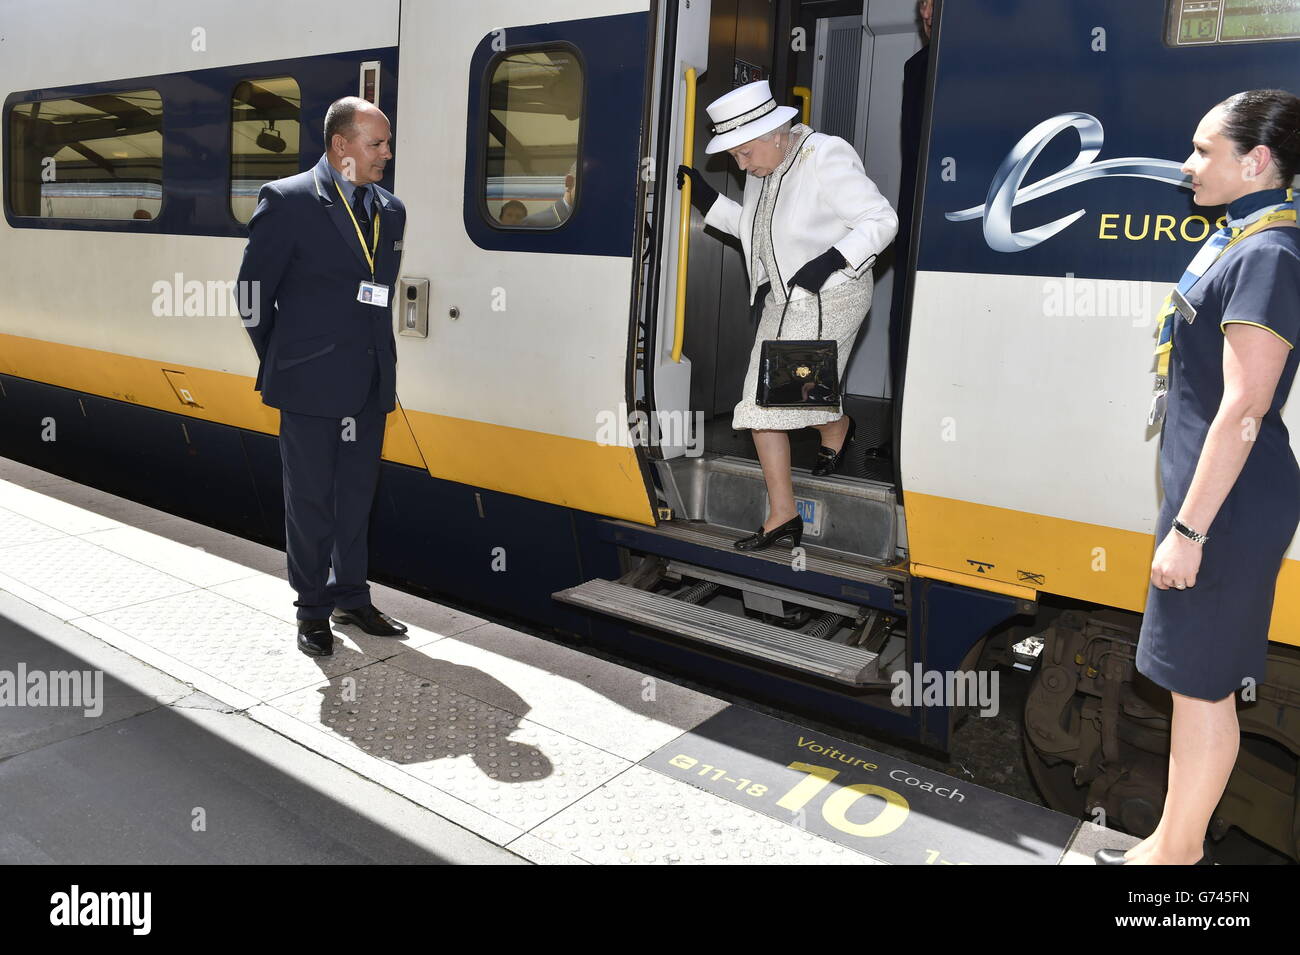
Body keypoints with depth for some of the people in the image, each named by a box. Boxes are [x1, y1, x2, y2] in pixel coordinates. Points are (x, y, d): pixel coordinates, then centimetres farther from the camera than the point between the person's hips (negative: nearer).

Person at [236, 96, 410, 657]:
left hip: (370, 382, 5)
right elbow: (253, 293, -3)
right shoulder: (287, 201, -7)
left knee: (356, 496, 14)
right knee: (310, 499, 5)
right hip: (310, 382, -5)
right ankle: (312, 609, 20)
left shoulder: (390, 210, 11)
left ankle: (349, 598, 28)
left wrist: (380, 362, 12)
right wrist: (281, 363, 2)